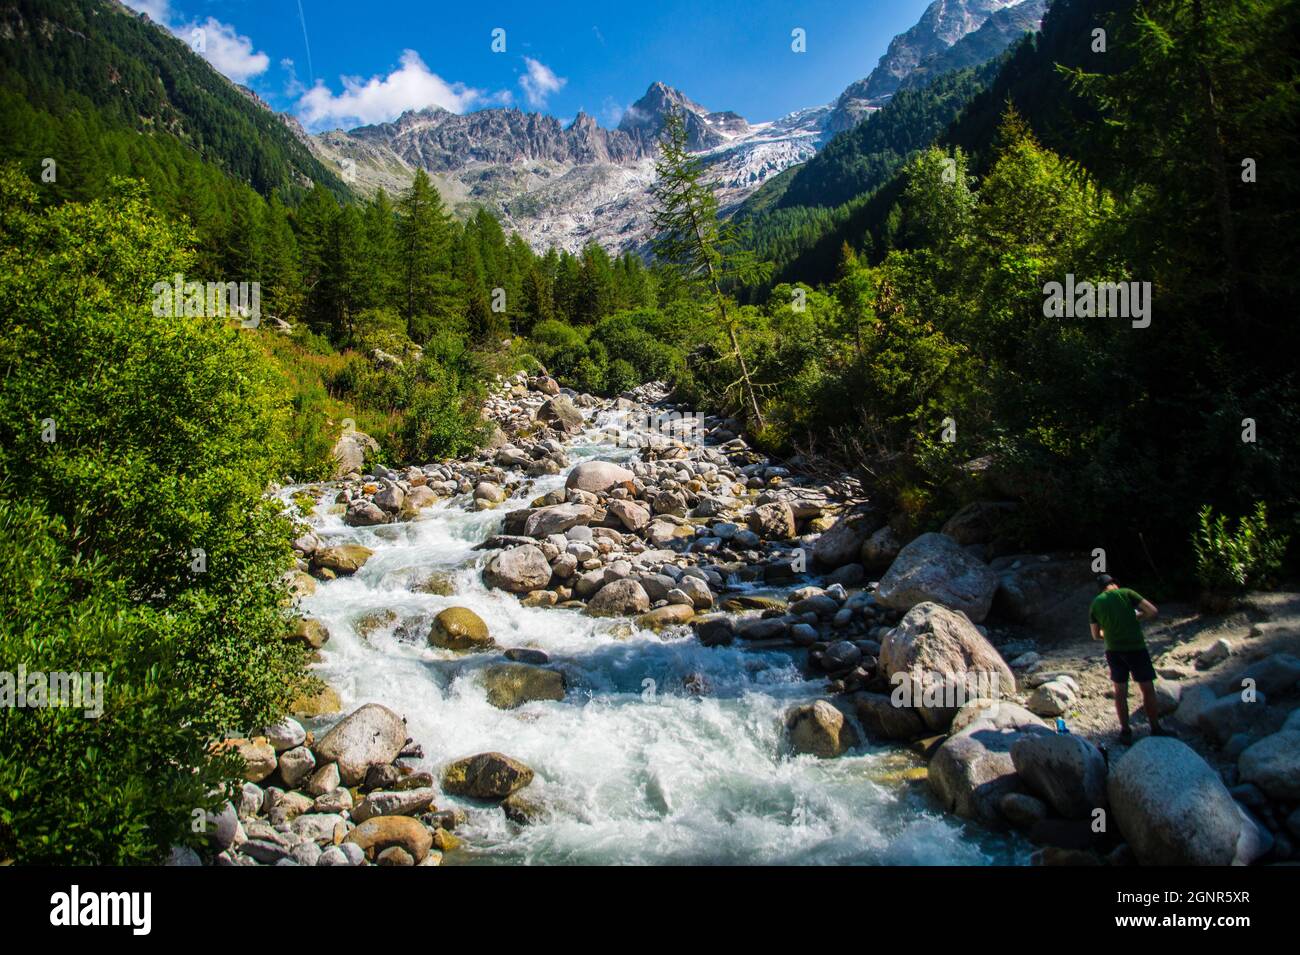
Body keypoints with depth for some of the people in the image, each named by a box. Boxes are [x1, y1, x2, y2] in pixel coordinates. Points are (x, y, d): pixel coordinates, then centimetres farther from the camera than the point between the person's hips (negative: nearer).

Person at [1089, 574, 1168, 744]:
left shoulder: (1095, 604, 8)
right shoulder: (1126, 593, 0)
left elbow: (1096, 635, 14)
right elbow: (1153, 611, -6)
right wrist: (1136, 617, 11)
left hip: (1114, 650, 2)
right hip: (1136, 647, -2)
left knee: (1120, 691, 13)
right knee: (1147, 689, 11)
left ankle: (1126, 732, 17)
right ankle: (1156, 729, 19)